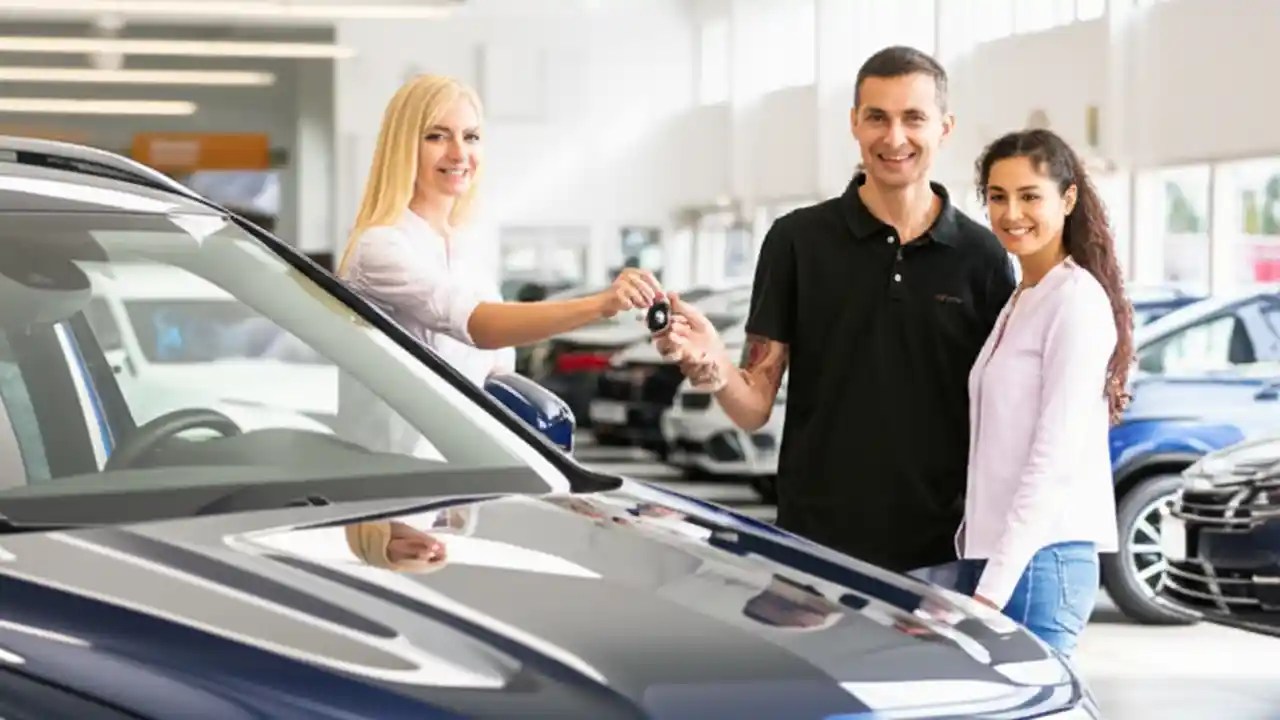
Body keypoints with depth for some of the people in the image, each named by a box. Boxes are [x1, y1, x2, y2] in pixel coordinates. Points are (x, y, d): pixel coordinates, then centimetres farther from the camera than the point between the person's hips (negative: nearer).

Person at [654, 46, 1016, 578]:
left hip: (940, 554, 1)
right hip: (816, 547, -1)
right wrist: (711, 365, -23)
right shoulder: (798, 240, 0)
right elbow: (755, 407, -2)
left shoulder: (982, 257, 3)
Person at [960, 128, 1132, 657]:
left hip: (1040, 560, -8)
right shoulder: (1020, 300, 16)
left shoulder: (1077, 301, -10)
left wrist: (993, 588, -20)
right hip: (999, 553, 8)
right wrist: (985, 574, 9)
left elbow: (1054, 459, -16)